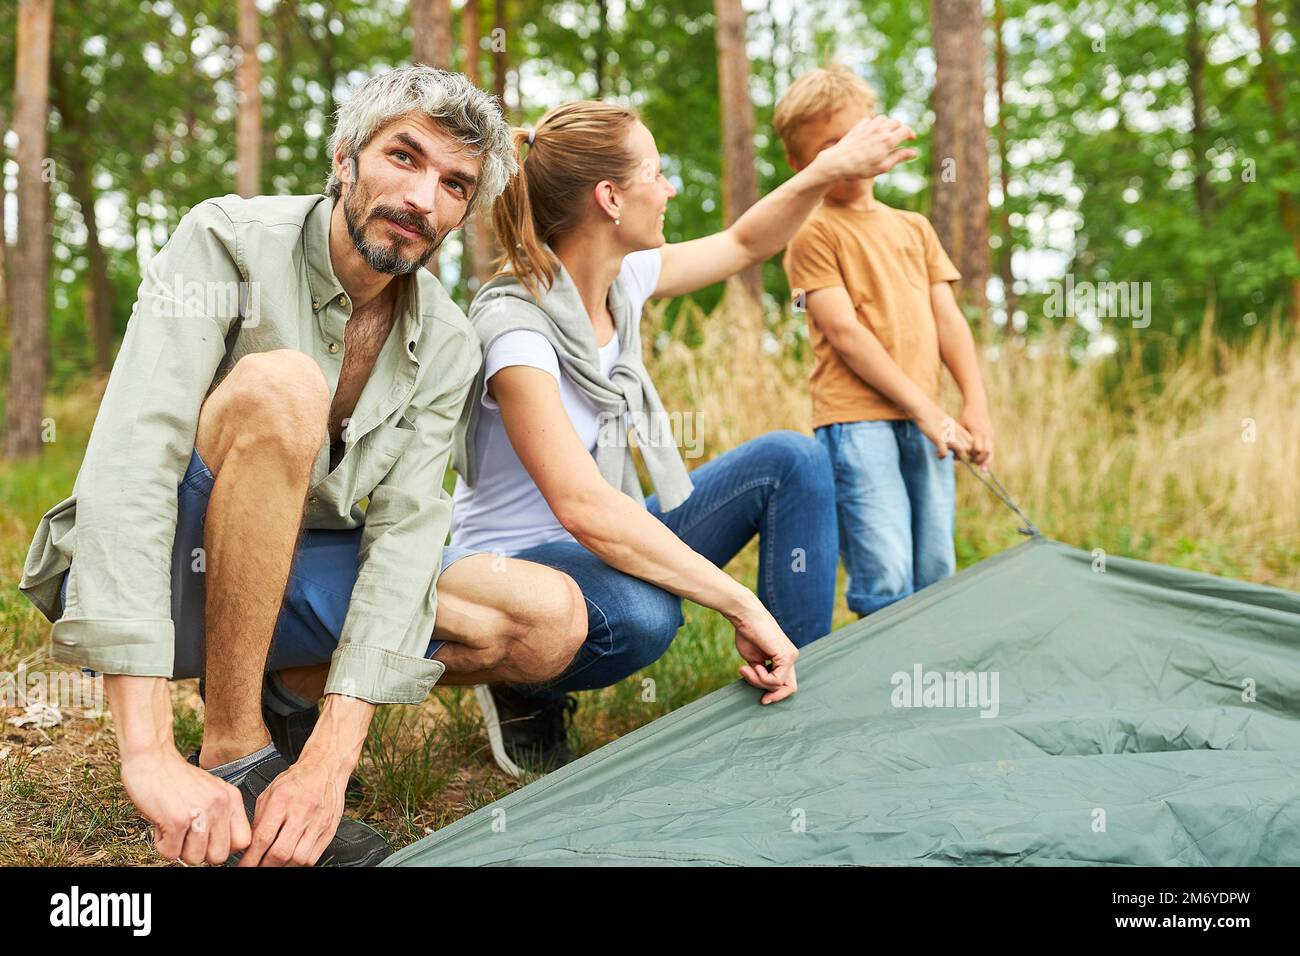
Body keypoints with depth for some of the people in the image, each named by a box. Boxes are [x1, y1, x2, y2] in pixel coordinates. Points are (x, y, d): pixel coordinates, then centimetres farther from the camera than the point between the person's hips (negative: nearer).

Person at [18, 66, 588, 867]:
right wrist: (149, 752, -39)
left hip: (285, 583, 5)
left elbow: (404, 530, -14)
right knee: (280, 386, -33)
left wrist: (332, 755, -29)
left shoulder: (446, 347, -4)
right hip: (156, 575, -4)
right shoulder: (230, 241, -18)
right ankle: (234, 751, -23)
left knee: (551, 621, -13)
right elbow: (129, 462, -30)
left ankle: (289, 698, 5)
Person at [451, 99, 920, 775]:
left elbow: (743, 245, 18)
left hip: (606, 542, 8)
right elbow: (583, 505, -38)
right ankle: (524, 694, -6)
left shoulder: (623, 280, -2)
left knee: (789, 460, -6)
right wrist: (741, 605, -39)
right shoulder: (514, 326, -27)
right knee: (636, 616, -41)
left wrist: (828, 171, 6)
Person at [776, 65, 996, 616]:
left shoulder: (915, 228, 22)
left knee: (936, 580, 6)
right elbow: (844, 332, -8)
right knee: (886, 581, -14)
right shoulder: (813, 233, 1)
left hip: (926, 423, 6)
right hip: (856, 420, -6)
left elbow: (947, 320, 17)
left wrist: (976, 405, 3)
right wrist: (926, 410, -11)